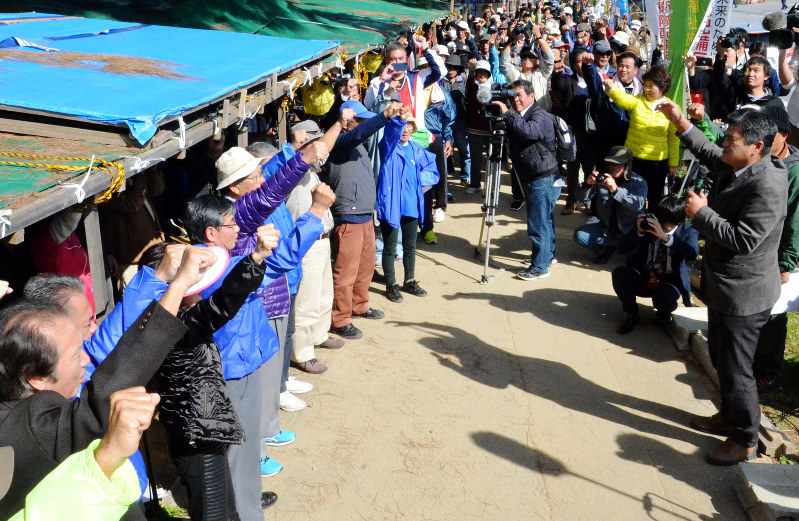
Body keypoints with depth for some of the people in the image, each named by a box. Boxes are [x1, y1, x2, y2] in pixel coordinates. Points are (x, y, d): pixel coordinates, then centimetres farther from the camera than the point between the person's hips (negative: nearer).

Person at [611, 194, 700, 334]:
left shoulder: (687, 230, -7)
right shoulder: (650, 225, -4)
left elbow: (692, 254, -29)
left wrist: (664, 237, -36)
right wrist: (639, 232, -21)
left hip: (670, 281, -2)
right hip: (645, 279, 3)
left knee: (663, 298, -35)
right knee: (619, 273, -25)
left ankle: (663, 312, 7)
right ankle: (630, 314, 0)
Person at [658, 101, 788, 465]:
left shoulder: (767, 186, -28)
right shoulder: (732, 166, 0)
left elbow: (743, 239, -32)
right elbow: (707, 152, 22)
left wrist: (701, 212, -23)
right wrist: (680, 123, 12)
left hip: (745, 293, -10)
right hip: (724, 286, 10)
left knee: (736, 369, 3)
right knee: (721, 358, 24)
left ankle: (745, 440, 21)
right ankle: (729, 417, 44)